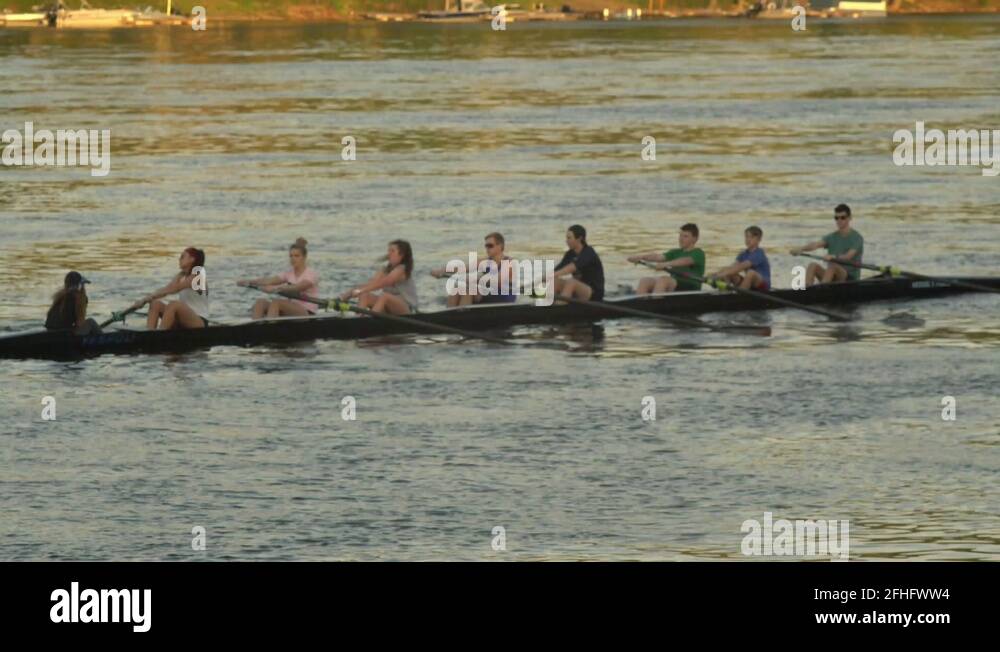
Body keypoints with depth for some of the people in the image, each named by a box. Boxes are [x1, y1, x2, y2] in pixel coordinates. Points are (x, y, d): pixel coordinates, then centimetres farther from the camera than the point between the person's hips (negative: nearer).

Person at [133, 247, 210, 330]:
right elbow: (165, 289, -1)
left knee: (173, 305, -33)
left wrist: (151, 297, -27)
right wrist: (145, 299, -16)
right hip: (181, 323, 7)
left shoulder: (197, 276, -11)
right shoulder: (181, 276, 13)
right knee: (155, 303, -11)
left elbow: (173, 289, -21)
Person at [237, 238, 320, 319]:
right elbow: (270, 280, -2)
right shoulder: (288, 274, 15)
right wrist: (250, 282, -21)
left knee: (276, 302, -32)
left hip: (307, 314, -7)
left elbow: (297, 288, -25)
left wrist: (276, 288, -42)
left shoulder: (311, 275, -5)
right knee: (260, 302, -15)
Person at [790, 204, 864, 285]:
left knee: (832, 266, -34)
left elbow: (849, 256, -20)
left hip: (850, 279, -5)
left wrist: (833, 257, -41)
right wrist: (801, 249, -27)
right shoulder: (832, 237, 13)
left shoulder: (857, 238, -3)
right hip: (832, 279, 5)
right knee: (813, 265, -20)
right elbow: (817, 244, -6)